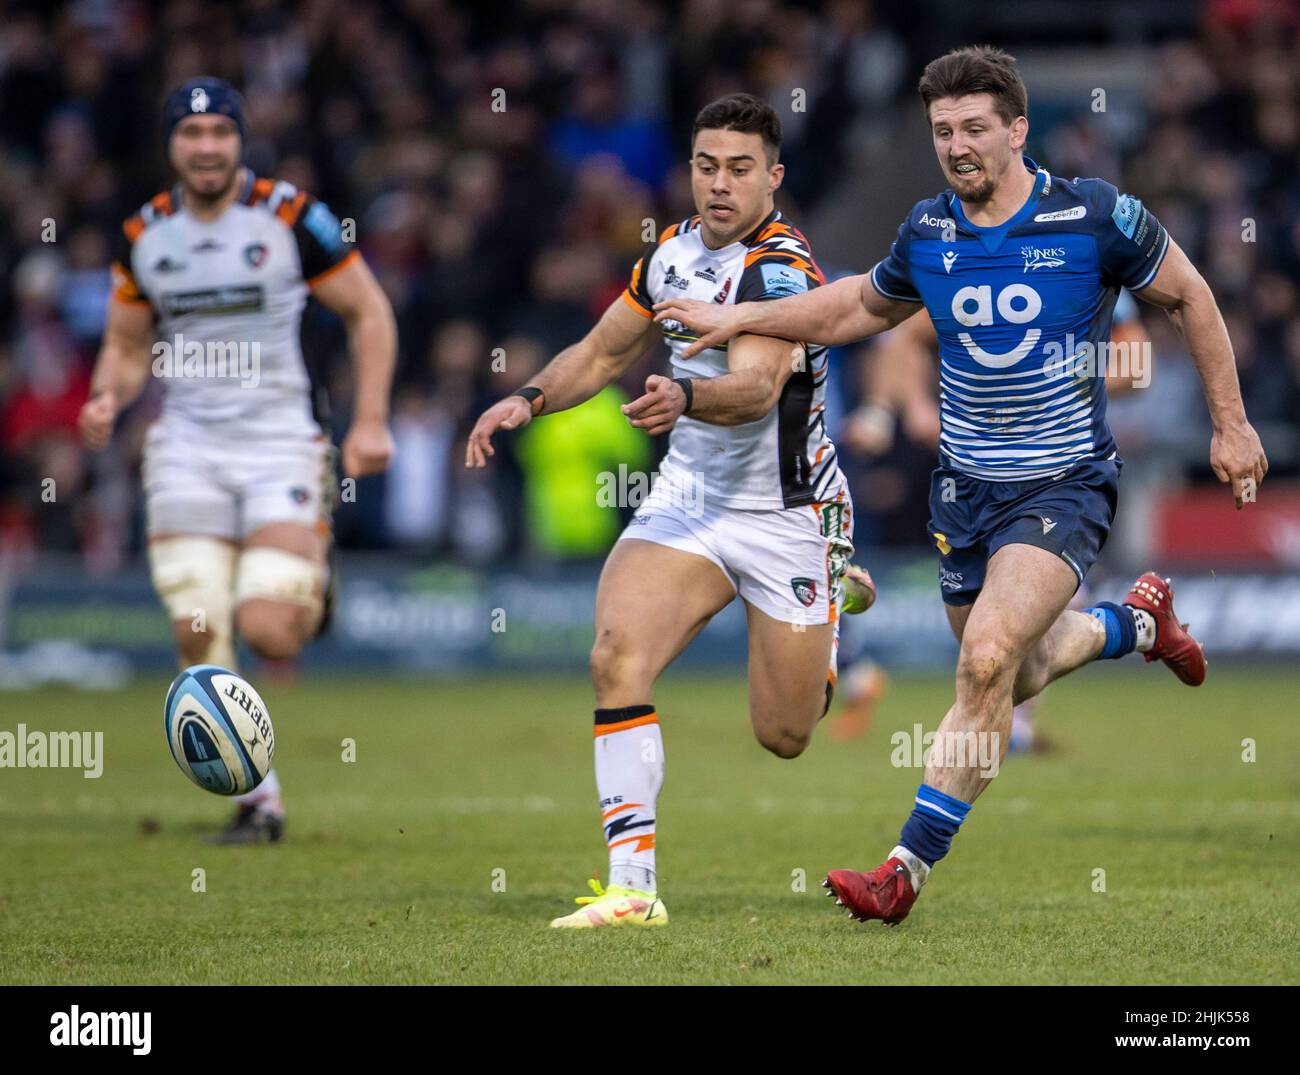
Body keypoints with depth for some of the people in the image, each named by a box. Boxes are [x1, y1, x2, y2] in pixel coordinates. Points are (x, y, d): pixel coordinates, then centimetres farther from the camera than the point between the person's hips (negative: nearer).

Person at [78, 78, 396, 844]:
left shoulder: (292, 217, -5)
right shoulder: (145, 235, 6)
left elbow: (369, 313, 2)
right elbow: (128, 345, 17)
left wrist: (370, 421, -5)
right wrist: (108, 398, -5)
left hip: (282, 441, -3)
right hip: (188, 449, 3)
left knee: (268, 632, -16)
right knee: (198, 636, -8)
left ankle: (312, 584, 20)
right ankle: (258, 798, 5)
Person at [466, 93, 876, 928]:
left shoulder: (783, 269, -21)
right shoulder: (675, 249, 2)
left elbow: (757, 386, -38)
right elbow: (603, 353, 16)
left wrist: (685, 398, -59)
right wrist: (528, 400, -1)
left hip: (786, 513, -5)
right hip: (689, 498, 5)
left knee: (785, 737, 6)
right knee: (618, 655, -23)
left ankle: (834, 594, 39)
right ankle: (633, 884, -21)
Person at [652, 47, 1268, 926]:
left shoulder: (1096, 217, -13)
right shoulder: (927, 233, -1)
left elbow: (1188, 296, 2)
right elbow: (866, 305, 20)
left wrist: (1230, 423, 3)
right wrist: (741, 319, 12)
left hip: (1064, 486, -5)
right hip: (967, 488, 5)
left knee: (987, 657, -24)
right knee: (1017, 678, 16)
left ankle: (909, 867, -18)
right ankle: (1136, 621, 48)